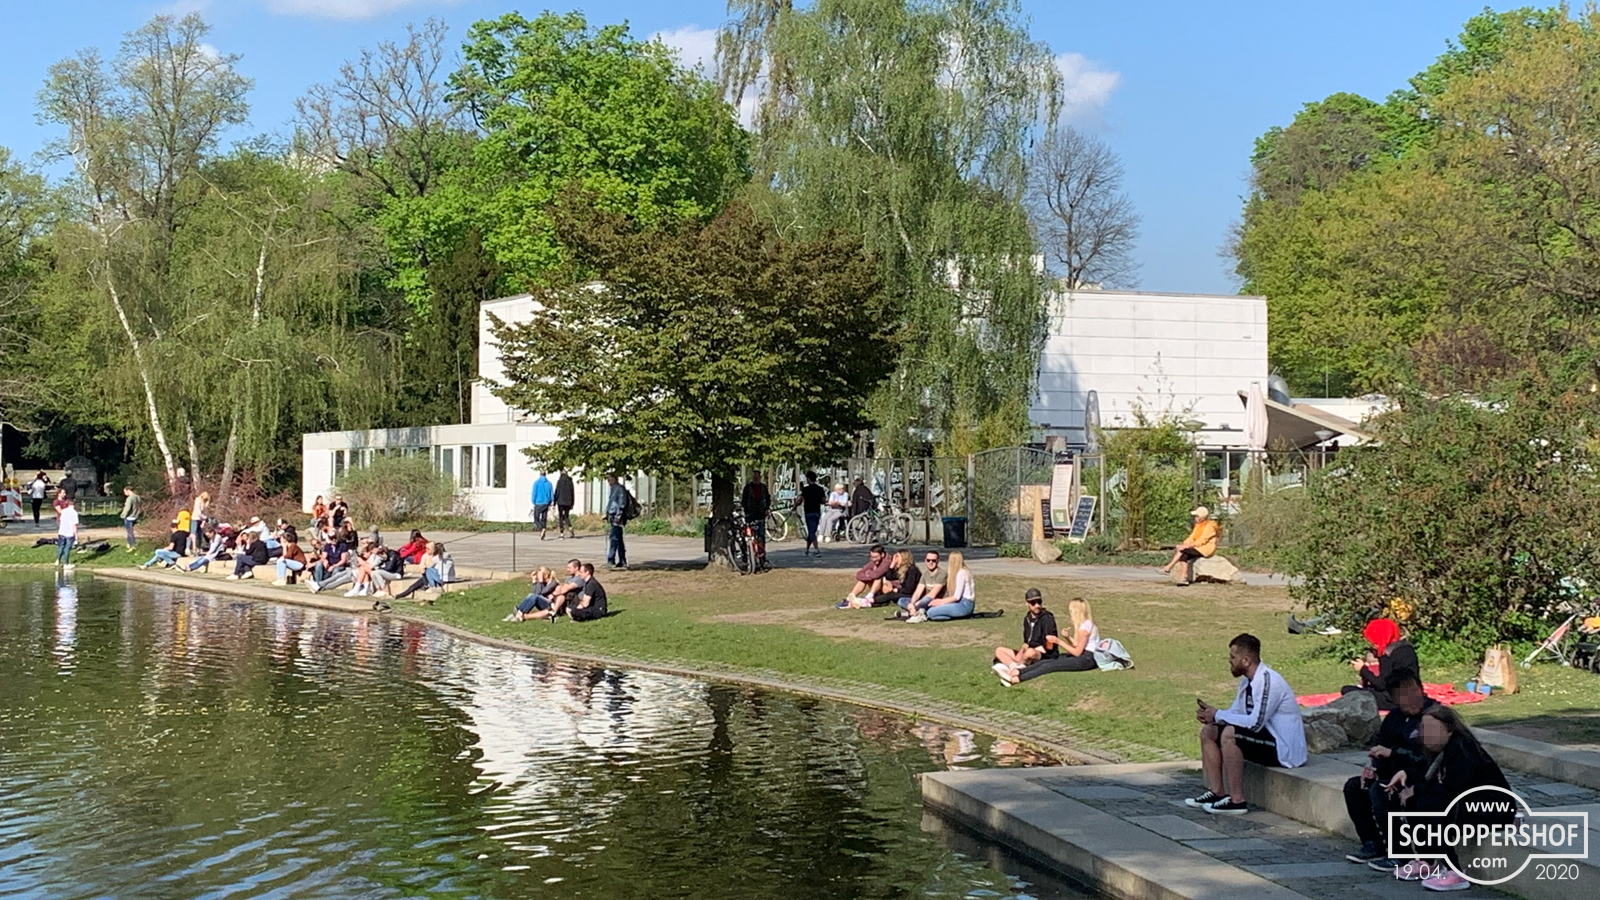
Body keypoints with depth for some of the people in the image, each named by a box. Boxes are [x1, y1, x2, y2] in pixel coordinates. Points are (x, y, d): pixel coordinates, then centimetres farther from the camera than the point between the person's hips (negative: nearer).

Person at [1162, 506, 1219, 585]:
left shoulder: (1209, 526, -13)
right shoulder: (1198, 525, 13)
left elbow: (1202, 540, -21)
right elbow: (1192, 537, 8)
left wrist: (1187, 546, -25)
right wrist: (1183, 544, -11)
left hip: (1206, 549, -8)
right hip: (1197, 547, 8)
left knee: (1181, 550, -23)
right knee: (1184, 556, -20)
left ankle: (1169, 567, -14)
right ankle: (1185, 579, -26)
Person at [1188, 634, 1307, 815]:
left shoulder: (1267, 681, -22)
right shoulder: (1248, 681, 8)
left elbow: (1255, 723, -29)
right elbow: (1234, 713, 12)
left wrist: (1217, 715, -20)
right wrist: (1211, 715, -9)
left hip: (1284, 750, -10)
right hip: (1266, 741, 10)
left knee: (1230, 734, -29)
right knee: (1208, 731, 5)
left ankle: (1237, 801, -22)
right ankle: (1217, 792, 3)